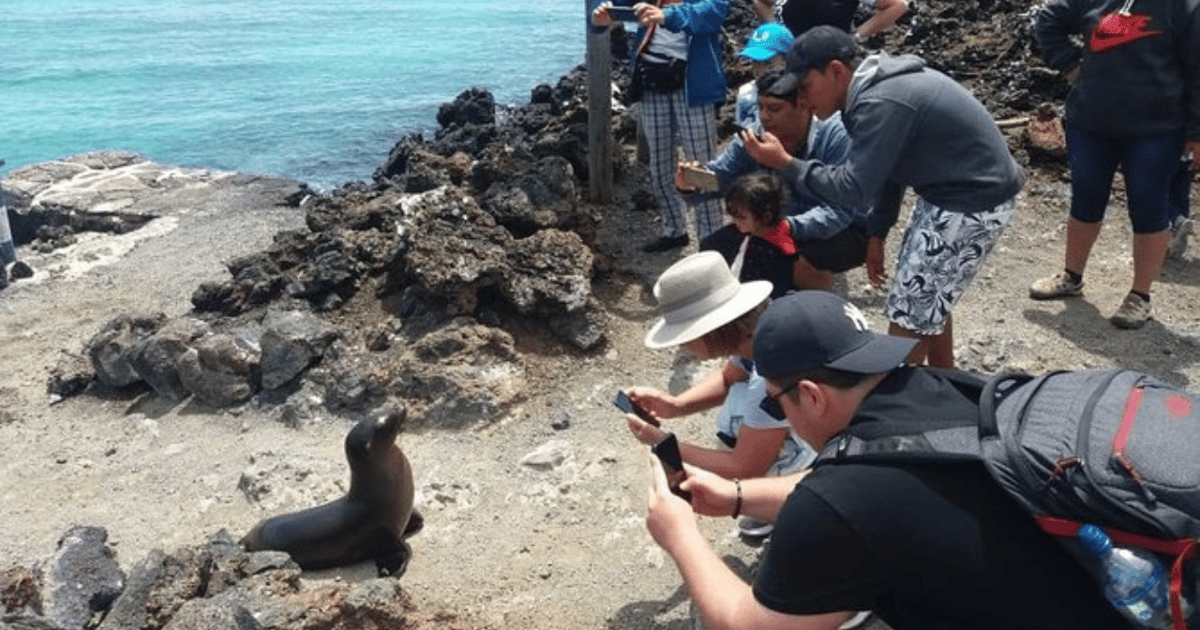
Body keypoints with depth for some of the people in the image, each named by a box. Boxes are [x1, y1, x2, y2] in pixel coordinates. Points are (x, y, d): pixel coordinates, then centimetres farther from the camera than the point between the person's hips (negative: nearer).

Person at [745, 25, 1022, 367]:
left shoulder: (880, 103, -26)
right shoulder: (879, 86, 6)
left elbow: (855, 188, -25)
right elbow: (887, 168, 15)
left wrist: (786, 164, -19)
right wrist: (877, 232, 14)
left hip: (974, 203, -10)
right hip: (955, 192, 10)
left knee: (909, 313, -2)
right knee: (928, 298, 22)